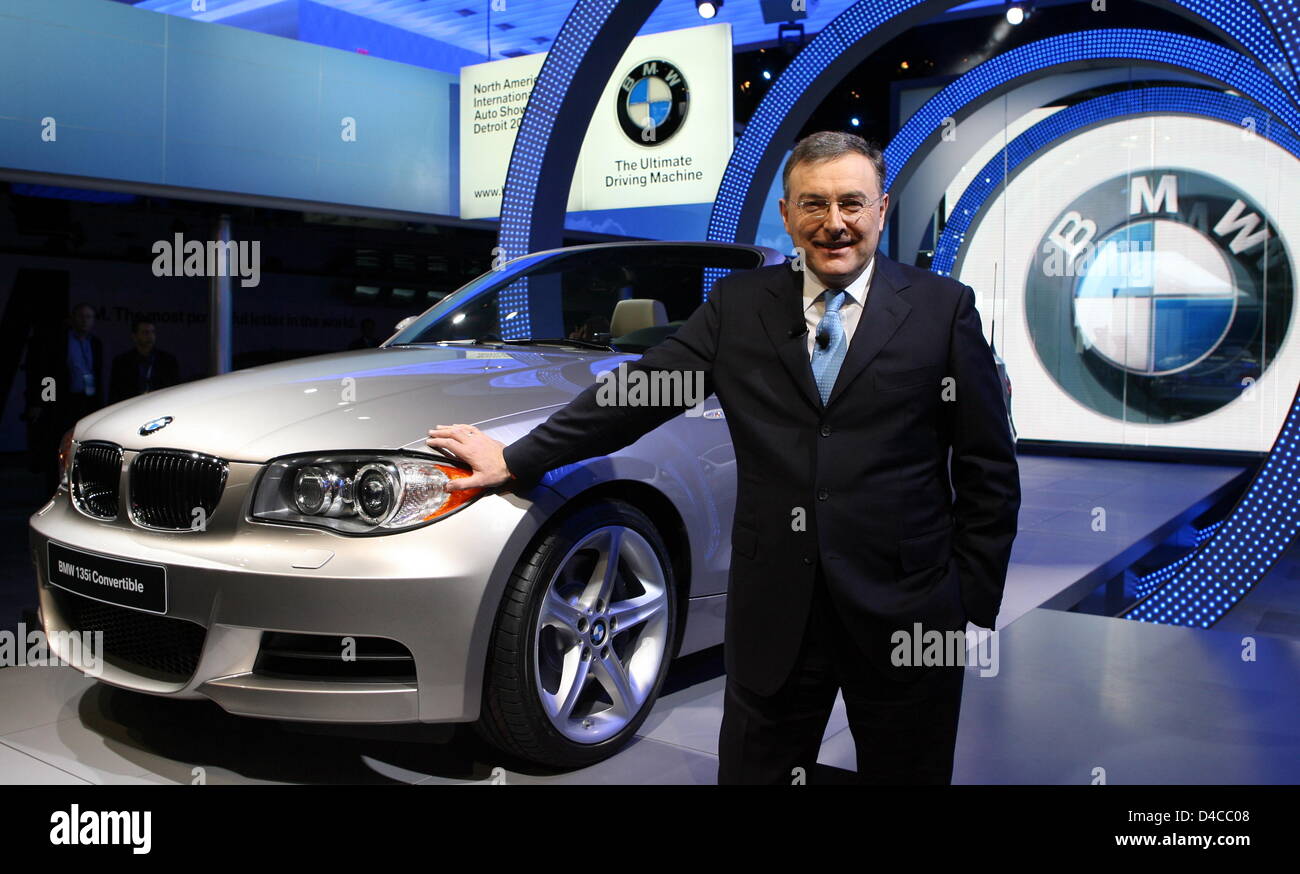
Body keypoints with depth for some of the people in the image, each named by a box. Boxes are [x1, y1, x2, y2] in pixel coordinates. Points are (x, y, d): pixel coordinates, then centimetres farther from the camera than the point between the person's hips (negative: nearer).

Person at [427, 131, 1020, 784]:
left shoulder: (943, 308, 0)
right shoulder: (739, 304, 5)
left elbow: (989, 472, 1)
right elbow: (637, 393, 7)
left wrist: (972, 606, -3)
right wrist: (516, 459, 7)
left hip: (905, 617, -1)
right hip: (774, 614, 2)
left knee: (906, 771, 13)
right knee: (752, 770, 12)